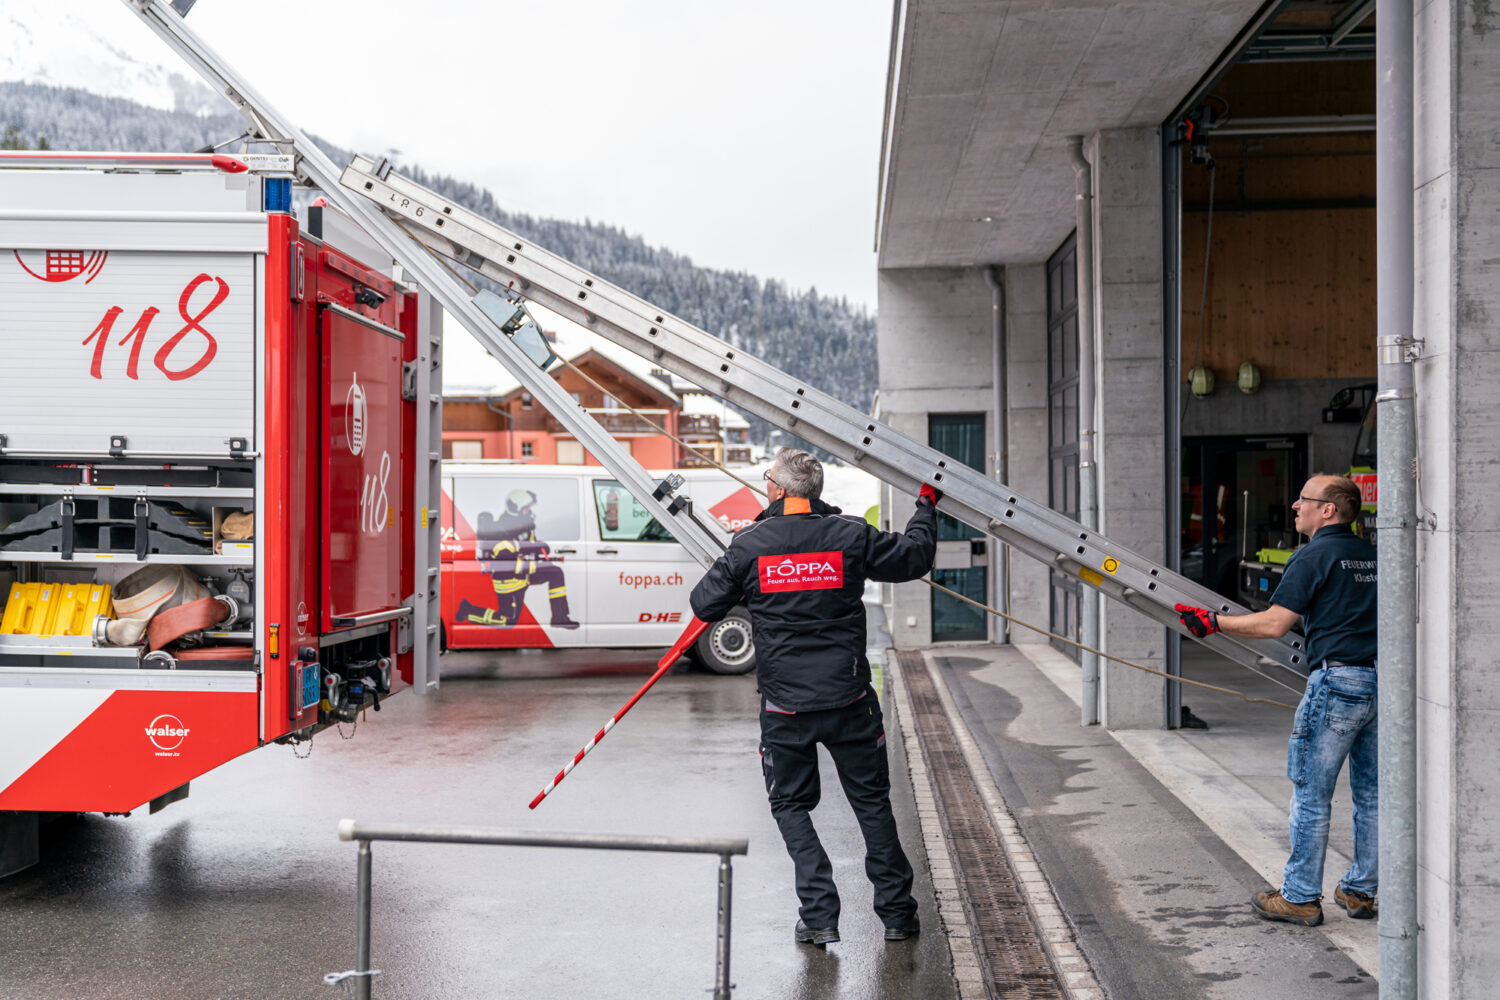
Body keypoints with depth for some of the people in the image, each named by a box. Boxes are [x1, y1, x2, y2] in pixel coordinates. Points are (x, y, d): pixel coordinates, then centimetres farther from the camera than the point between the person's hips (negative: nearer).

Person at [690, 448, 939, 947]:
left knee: (791, 806, 15)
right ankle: (896, 912, 22)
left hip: (784, 706, -1)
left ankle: (819, 915, 8)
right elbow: (912, 558, 9)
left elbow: (705, 605, 3)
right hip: (849, 699, 1)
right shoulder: (851, 536, -5)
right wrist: (926, 508, 25)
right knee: (871, 801, 16)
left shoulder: (750, 544, -6)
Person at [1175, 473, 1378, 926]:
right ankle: (1363, 890, 22)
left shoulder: (1313, 556, -8)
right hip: (1382, 681, 8)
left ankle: (1301, 897, 6)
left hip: (1338, 681, -8)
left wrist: (1213, 622, -4)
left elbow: (1273, 624, -12)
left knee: (1311, 792, 0)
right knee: (1372, 792, 14)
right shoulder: (1371, 556, 15)